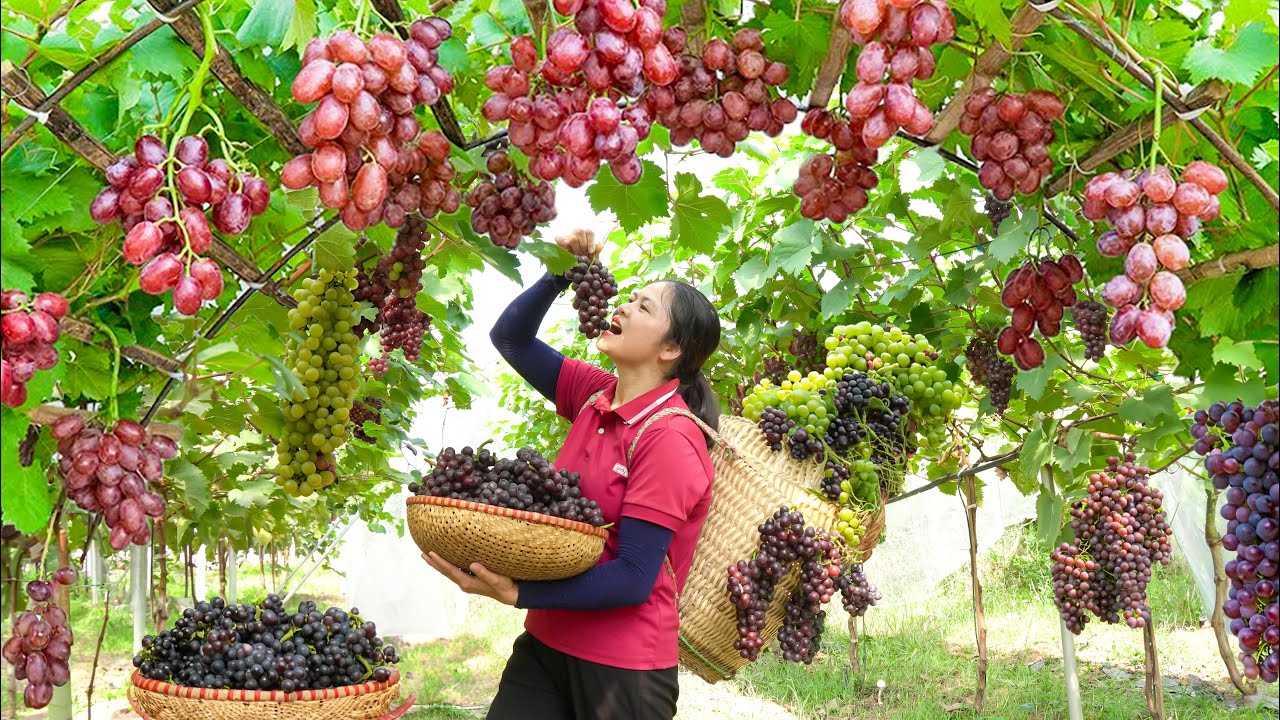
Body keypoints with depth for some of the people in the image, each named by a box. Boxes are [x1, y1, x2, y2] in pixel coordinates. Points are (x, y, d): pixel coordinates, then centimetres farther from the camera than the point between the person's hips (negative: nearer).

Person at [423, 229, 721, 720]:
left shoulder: (669, 438, -19)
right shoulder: (597, 396, 2)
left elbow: (633, 578, -21)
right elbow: (510, 338, 12)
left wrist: (515, 593, -27)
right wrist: (562, 273, -3)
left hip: (621, 670, -6)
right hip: (545, 643, 7)